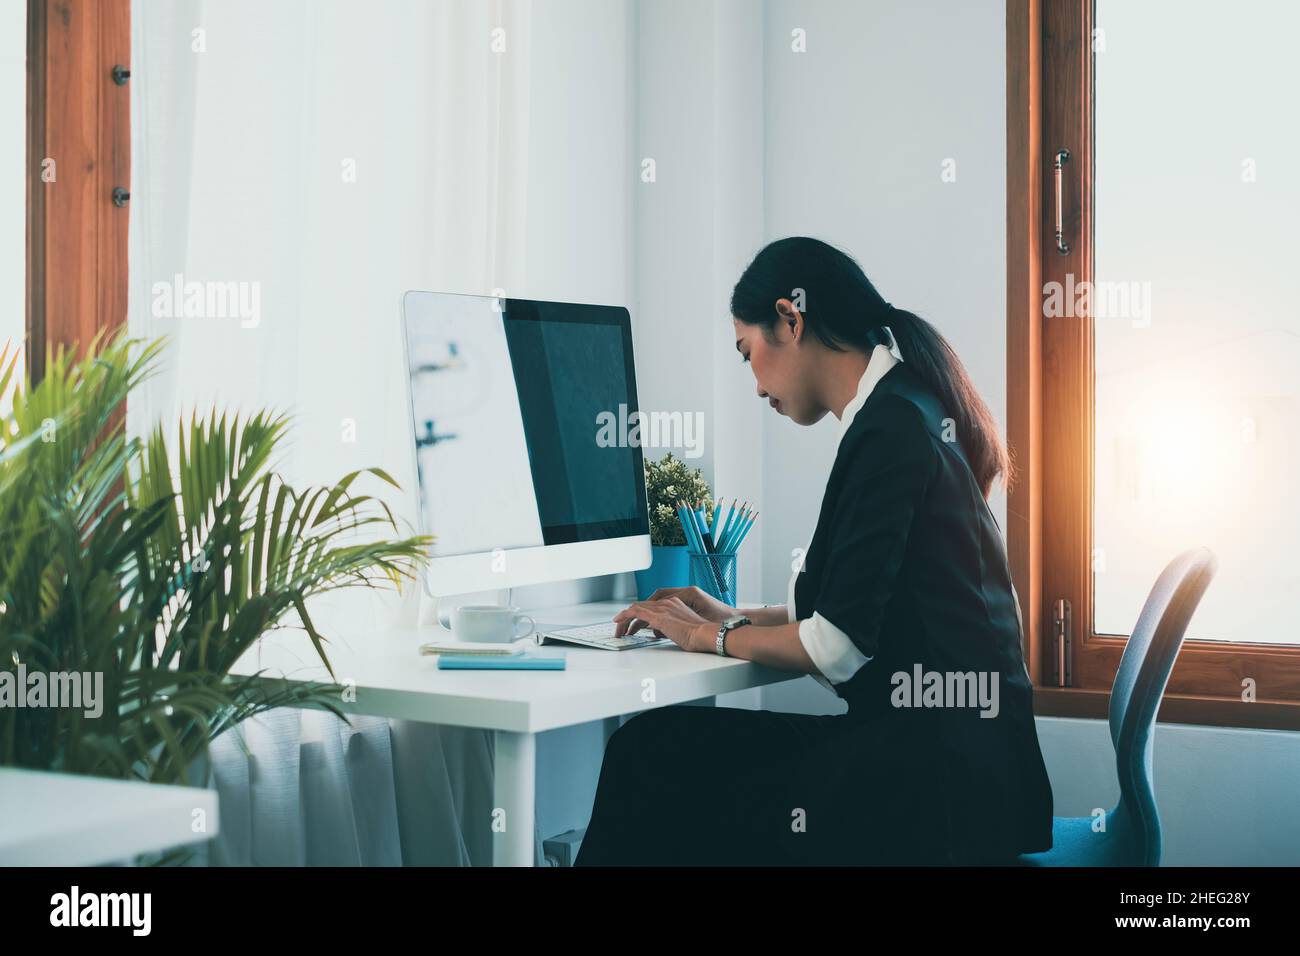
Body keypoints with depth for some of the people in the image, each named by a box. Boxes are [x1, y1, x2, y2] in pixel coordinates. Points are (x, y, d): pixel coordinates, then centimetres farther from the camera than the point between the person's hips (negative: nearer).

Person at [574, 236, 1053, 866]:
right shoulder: (909, 412, 17)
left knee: (654, 761, -10)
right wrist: (735, 619, 20)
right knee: (653, 746, 3)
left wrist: (711, 637, 1)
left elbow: (838, 644, -16)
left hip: (933, 778, -9)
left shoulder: (887, 427, -13)